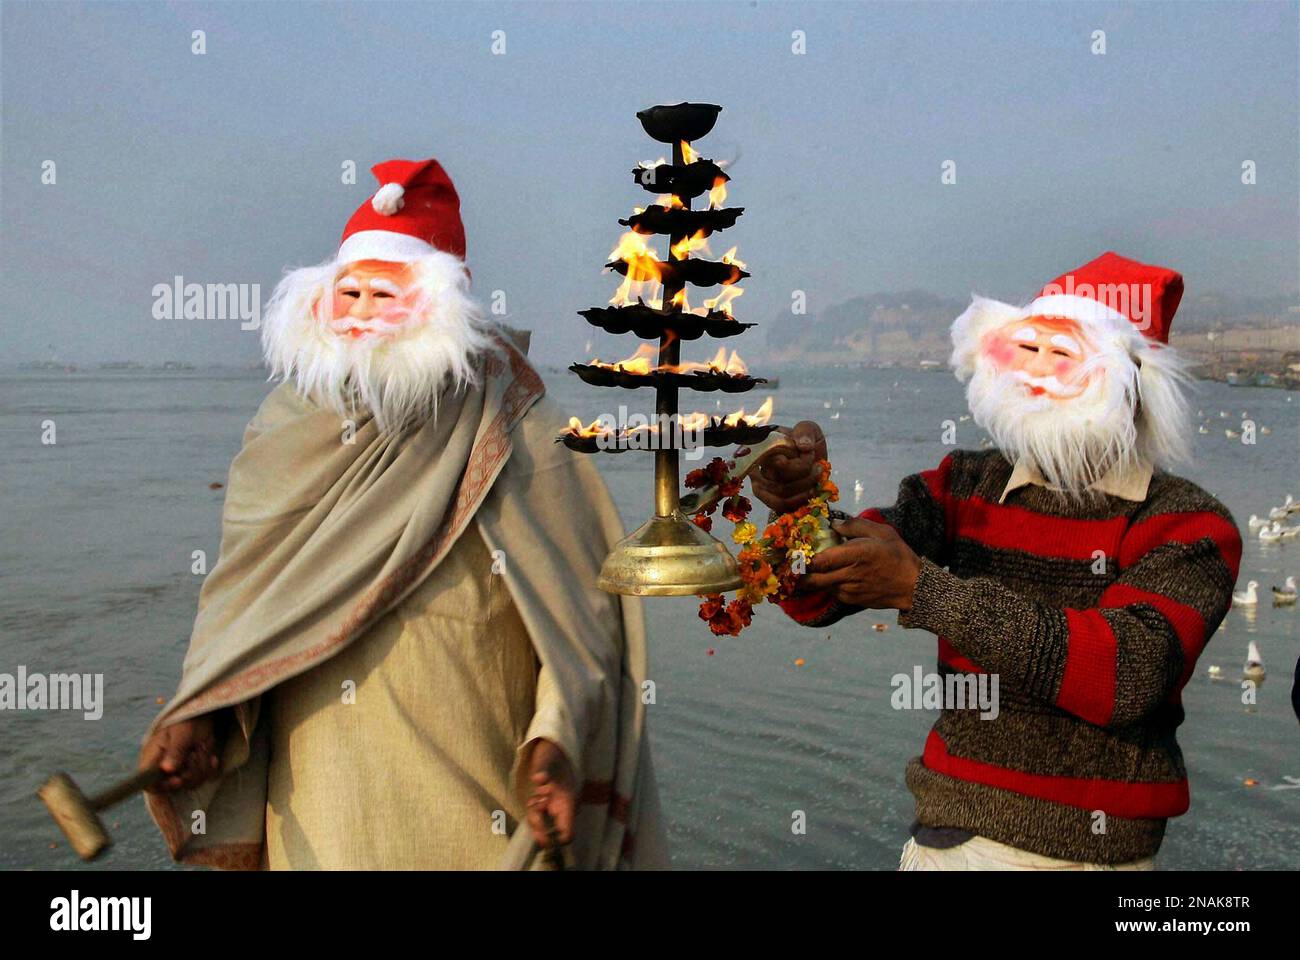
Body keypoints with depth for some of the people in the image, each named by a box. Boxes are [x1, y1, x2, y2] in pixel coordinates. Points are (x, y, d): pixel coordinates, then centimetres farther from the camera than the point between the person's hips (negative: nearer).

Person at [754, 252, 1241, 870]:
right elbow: (817, 597, -6)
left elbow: (1124, 673, -27)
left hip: (1098, 850, -2)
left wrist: (919, 588, -31)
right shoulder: (964, 487, -1)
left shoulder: (1190, 527, -11)